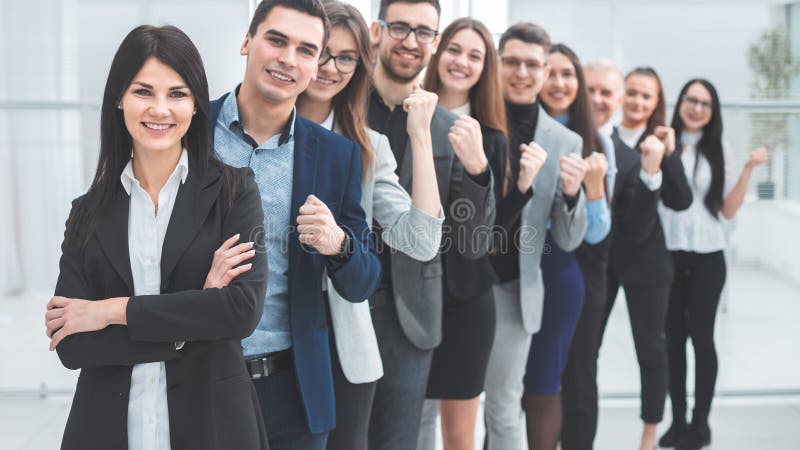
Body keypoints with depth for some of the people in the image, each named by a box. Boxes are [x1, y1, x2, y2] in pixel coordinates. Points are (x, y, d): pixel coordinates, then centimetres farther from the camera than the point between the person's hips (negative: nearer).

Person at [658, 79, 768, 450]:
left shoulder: (718, 151, 2)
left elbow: (729, 210, 0)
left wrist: (749, 169, -9)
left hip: (706, 257, 0)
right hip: (666, 255, 1)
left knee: (701, 337, 4)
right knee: (673, 338, 7)